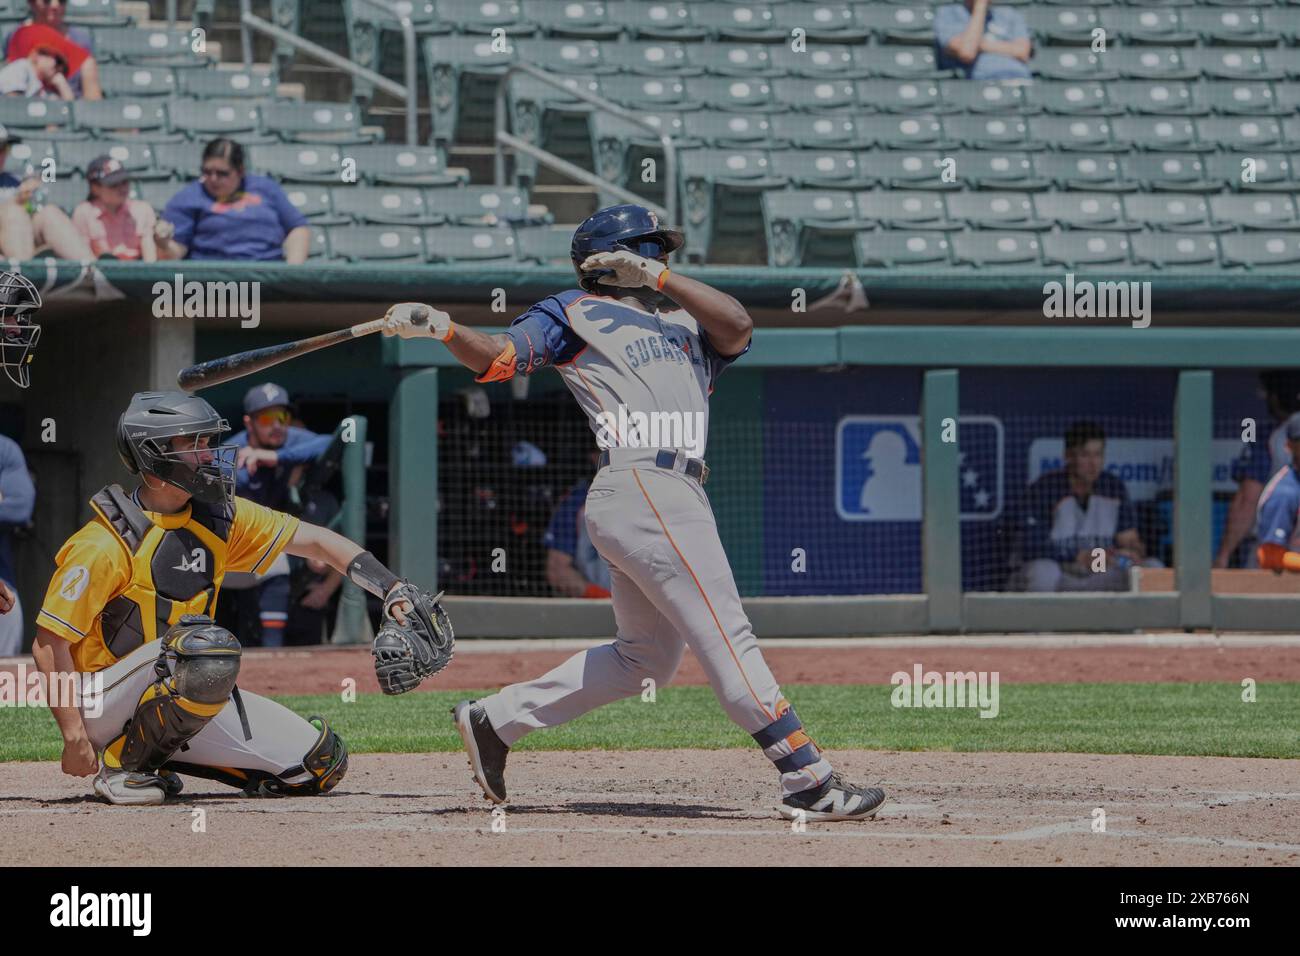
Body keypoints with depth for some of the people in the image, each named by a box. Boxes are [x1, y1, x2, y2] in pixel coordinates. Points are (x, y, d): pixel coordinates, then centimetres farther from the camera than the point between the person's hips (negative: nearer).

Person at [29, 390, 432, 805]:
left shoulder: (217, 518, 3)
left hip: (177, 707, 8)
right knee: (209, 648, -35)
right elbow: (49, 644, -18)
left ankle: (155, 754, 10)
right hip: (101, 707, -8)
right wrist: (75, 739, -24)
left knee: (321, 763, 0)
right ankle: (121, 764, -16)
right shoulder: (105, 543, -18)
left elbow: (315, 540, 9)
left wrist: (392, 588, -2)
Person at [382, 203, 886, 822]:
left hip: (676, 492, 8)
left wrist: (655, 275, 2)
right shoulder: (575, 313, 9)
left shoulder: (681, 321, 26)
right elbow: (497, 358, -1)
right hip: (642, 486, -8)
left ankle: (494, 720, 22)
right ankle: (810, 783, -14)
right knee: (727, 638, -11)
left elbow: (737, 327, 6)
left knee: (647, 658, 15)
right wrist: (442, 329, -19)